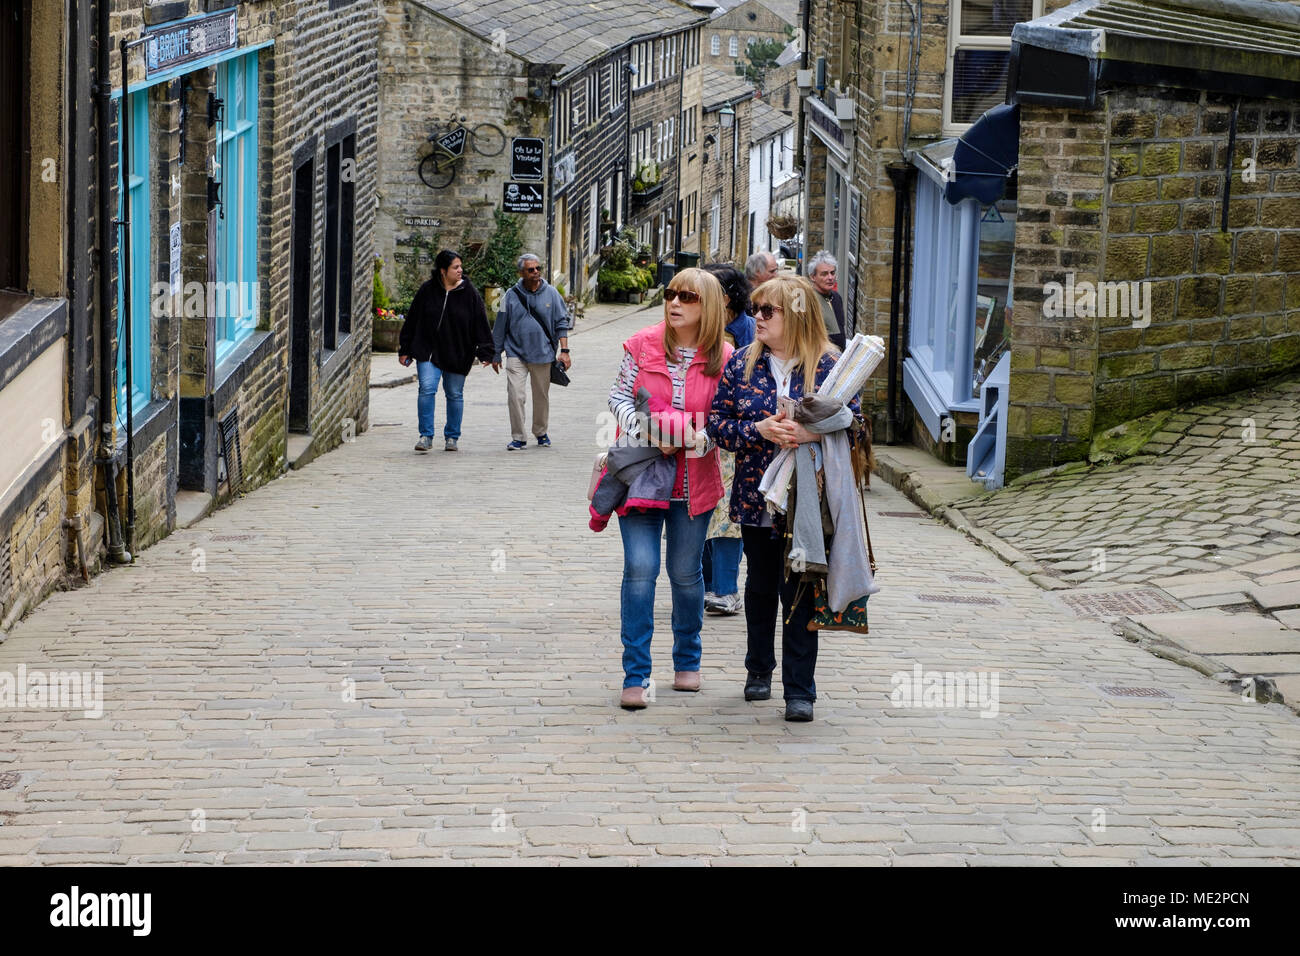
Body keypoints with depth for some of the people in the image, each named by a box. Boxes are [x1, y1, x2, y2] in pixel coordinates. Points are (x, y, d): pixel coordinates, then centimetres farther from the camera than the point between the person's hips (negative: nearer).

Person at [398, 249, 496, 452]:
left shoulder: (469, 293, -2)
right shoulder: (427, 291, -1)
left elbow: (480, 324, -1)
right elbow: (412, 321, 6)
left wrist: (486, 352, -8)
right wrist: (405, 350, 7)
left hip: (457, 355, 1)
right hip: (428, 351, -1)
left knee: (454, 394, 8)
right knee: (427, 389, -14)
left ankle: (452, 437, 21)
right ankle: (426, 436, -7)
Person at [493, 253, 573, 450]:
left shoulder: (551, 293, 2)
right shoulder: (512, 296, 0)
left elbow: (561, 323, 6)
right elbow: (500, 328, 7)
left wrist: (564, 351, -2)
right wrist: (496, 355, 11)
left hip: (543, 354, 1)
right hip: (516, 354, -1)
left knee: (542, 396, 13)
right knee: (515, 395, -13)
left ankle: (540, 432, 33)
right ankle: (518, 437, -5)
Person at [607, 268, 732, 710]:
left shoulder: (723, 358, -2)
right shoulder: (642, 345, -1)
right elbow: (619, 397, 2)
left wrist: (691, 438, -18)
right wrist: (646, 430, -15)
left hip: (693, 481, 1)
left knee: (685, 573, 11)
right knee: (640, 569, -9)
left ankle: (687, 661, 32)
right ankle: (635, 676, -4)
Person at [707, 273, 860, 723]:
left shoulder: (828, 365, -5)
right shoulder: (743, 363, 3)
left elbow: (853, 423, -5)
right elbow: (718, 423, 1)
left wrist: (811, 433, -21)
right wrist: (759, 430, -16)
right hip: (757, 496, 3)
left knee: (798, 592, -4)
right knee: (760, 585, 16)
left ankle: (800, 689, 1)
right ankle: (759, 669, 34)